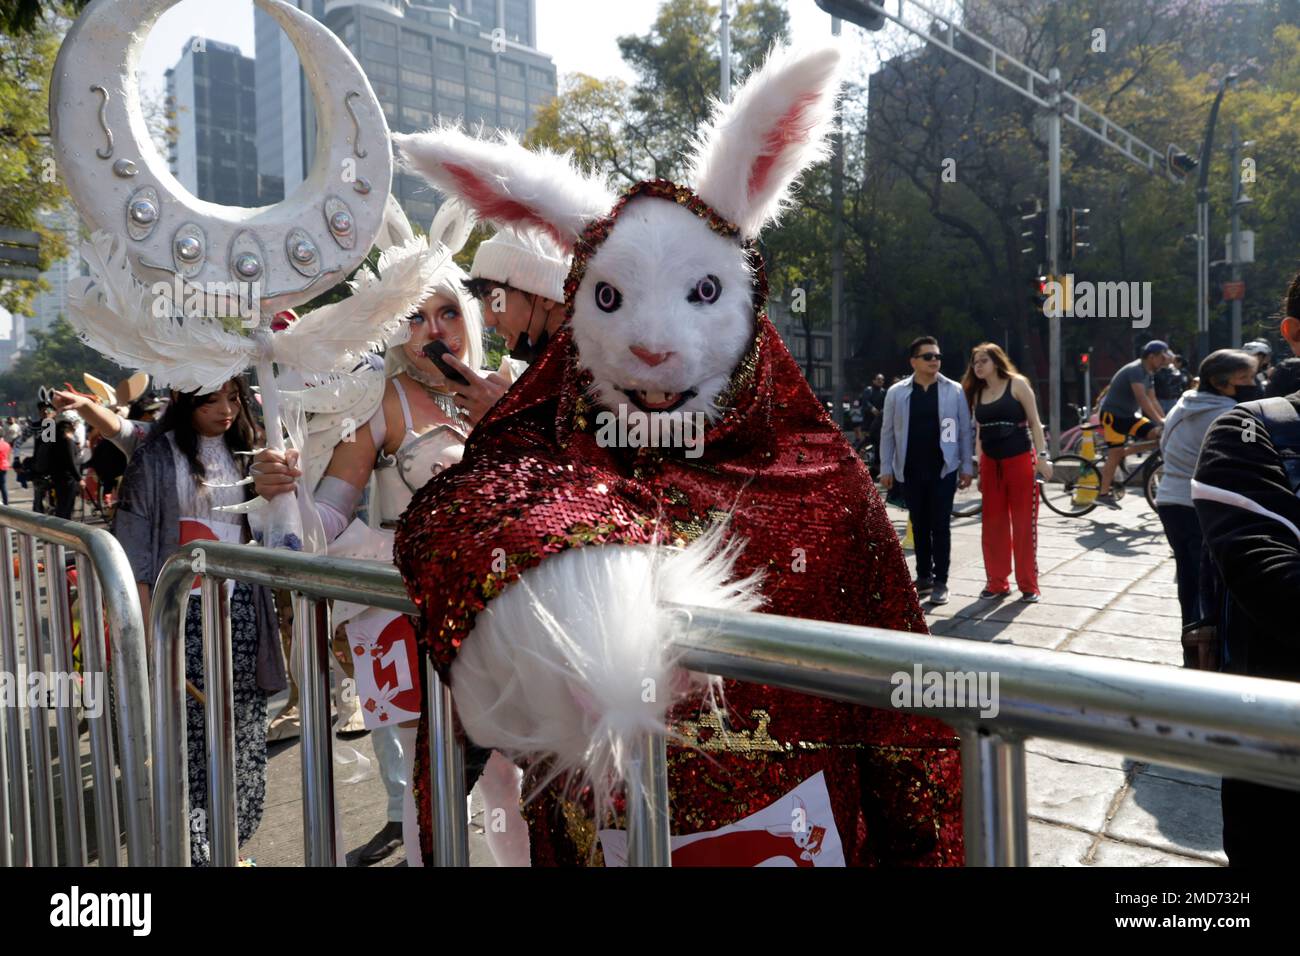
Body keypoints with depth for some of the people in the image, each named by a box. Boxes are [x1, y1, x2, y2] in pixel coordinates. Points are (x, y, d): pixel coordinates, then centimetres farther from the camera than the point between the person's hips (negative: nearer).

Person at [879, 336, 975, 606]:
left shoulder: (954, 390, 1)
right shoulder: (897, 392, 3)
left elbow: (964, 430, 3)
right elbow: (887, 432, 5)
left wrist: (967, 467, 0)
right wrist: (886, 468, 1)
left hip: (943, 469, -1)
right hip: (911, 470, 2)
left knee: (940, 526, 0)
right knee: (919, 526, 10)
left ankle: (940, 582, 6)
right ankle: (924, 576, 22)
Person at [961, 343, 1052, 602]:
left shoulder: (1017, 383, -2)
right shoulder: (977, 393, 10)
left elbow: (1034, 422, -3)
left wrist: (1042, 456, -10)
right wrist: (979, 468, 12)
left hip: (1020, 460, -4)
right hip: (991, 463, 5)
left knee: (1024, 524, 0)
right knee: (992, 524, 6)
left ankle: (1028, 585, 8)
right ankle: (997, 582, 15)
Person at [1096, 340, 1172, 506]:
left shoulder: (1149, 374, 8)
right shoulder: (1134, 370, -21)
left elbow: (1153, 401, 8)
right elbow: (1142, 399, -30)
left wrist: (1164, 420, -1)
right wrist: (1159, 420, -33)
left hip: (1129, 415, 9)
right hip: (1113, 414, -9)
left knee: (1157, 433, -9)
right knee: (1116, 454, -11)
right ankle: (1103, 493, -4)